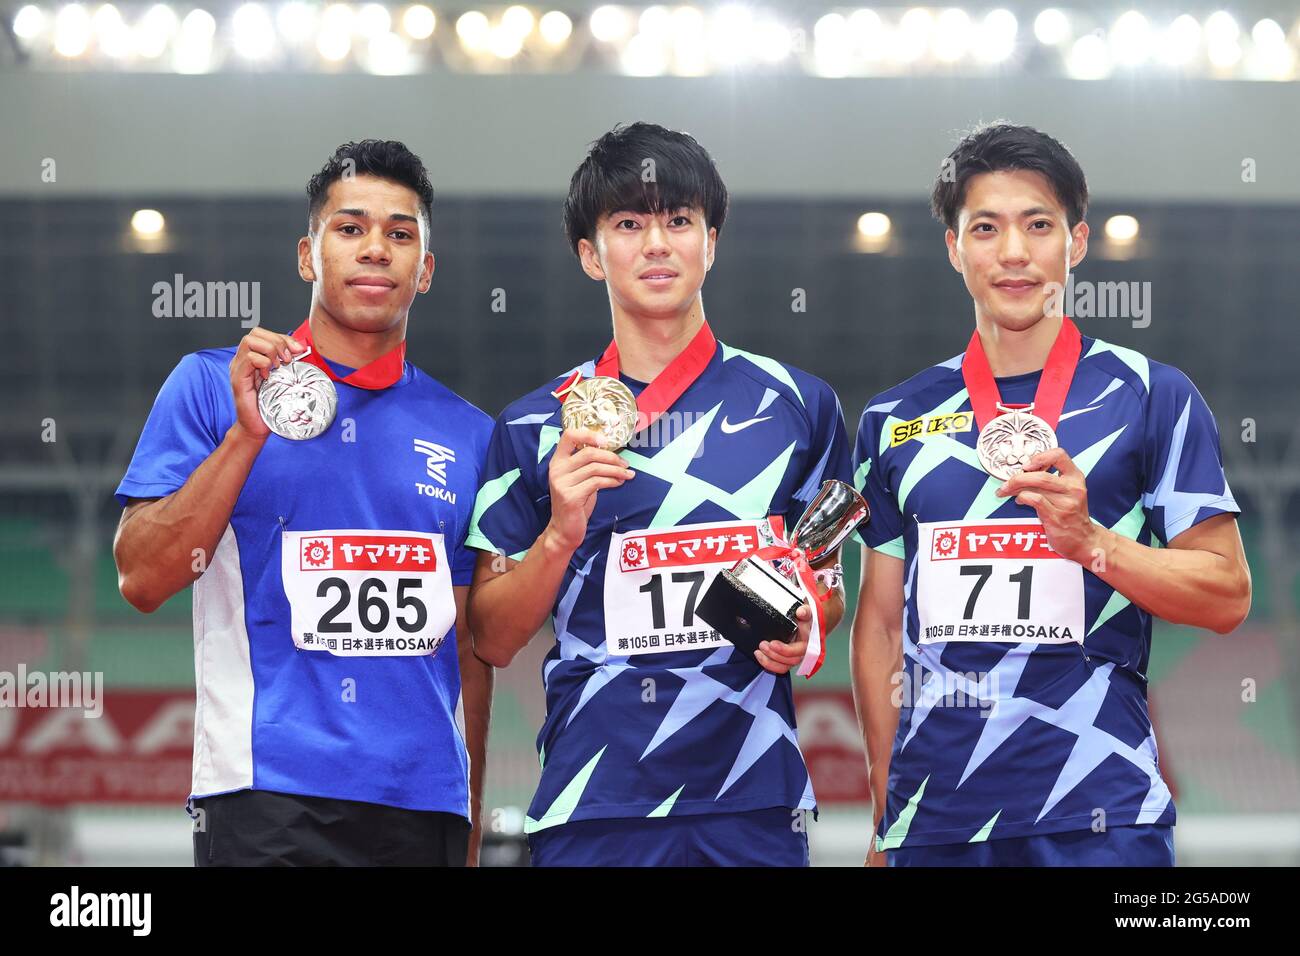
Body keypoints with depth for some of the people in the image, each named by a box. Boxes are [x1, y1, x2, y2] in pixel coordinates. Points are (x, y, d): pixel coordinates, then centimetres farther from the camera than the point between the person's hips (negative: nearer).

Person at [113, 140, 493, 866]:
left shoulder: (465, 432, 11)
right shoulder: (212, 387, 4)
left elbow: (471, 648, 14)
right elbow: (142, 580, -4)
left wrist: (470, 836, 11)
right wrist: (247, 435, -12)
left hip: (426, 806, 3)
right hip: (266, 798, -3)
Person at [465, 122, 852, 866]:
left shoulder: (795, 405, 7)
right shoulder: (536, 428, 6)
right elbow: (494, 639, 5)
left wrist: (802, 631, -5)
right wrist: (561, 534, -11)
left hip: (754, 799, 1)